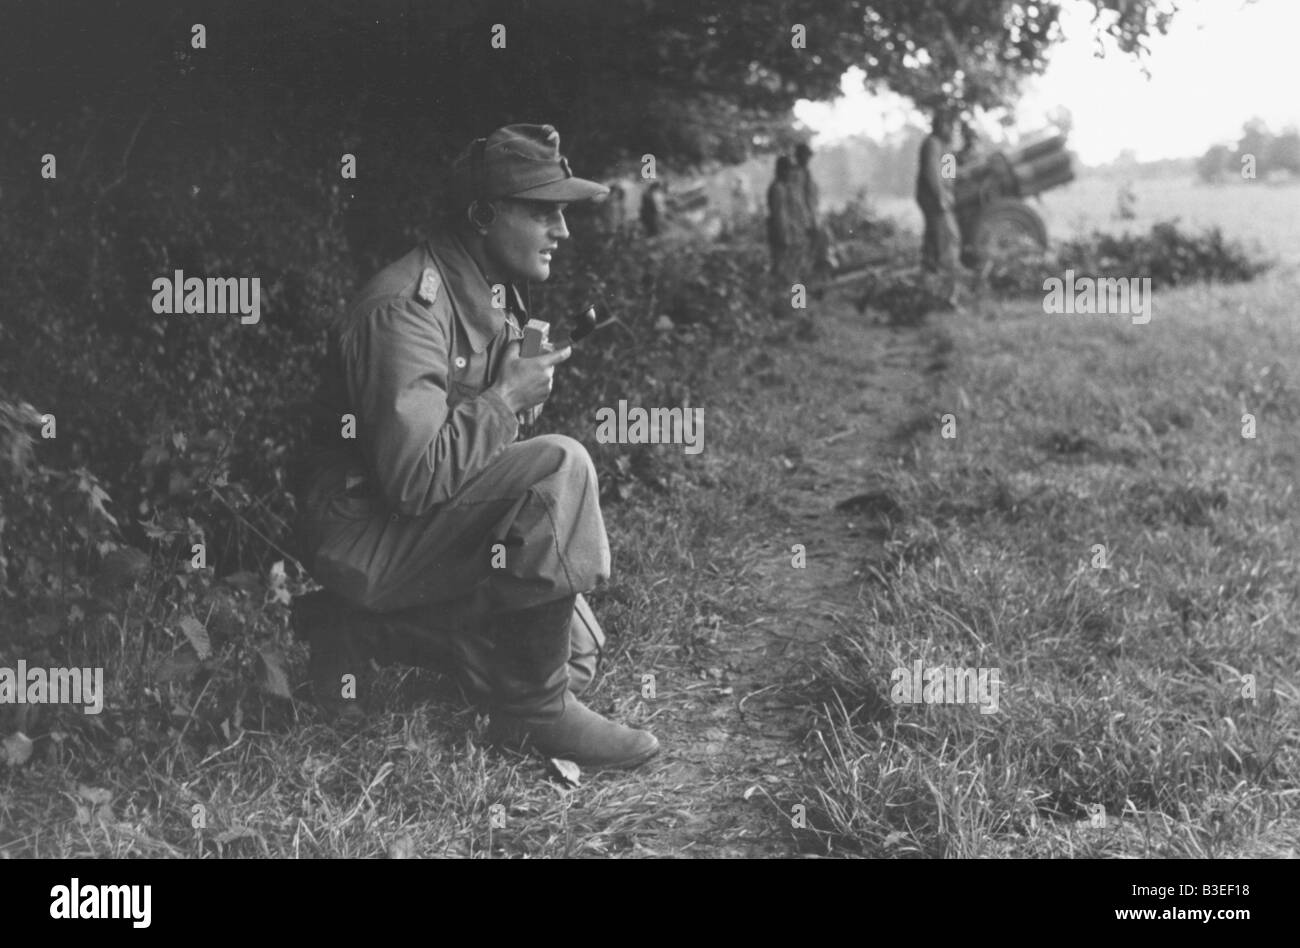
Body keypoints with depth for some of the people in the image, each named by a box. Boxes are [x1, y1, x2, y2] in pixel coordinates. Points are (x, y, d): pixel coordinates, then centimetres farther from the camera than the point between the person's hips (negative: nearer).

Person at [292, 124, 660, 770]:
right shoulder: (409, 305, -23)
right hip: (365, 536, -10)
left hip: (430, 523, 10)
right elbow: (412, 477, -31)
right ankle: (538, 710, -16)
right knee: (560, 466, -28)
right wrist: (507, 399, -21)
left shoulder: (496, 298, 9)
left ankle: (366, 631, 11)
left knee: (576, 650, 4)